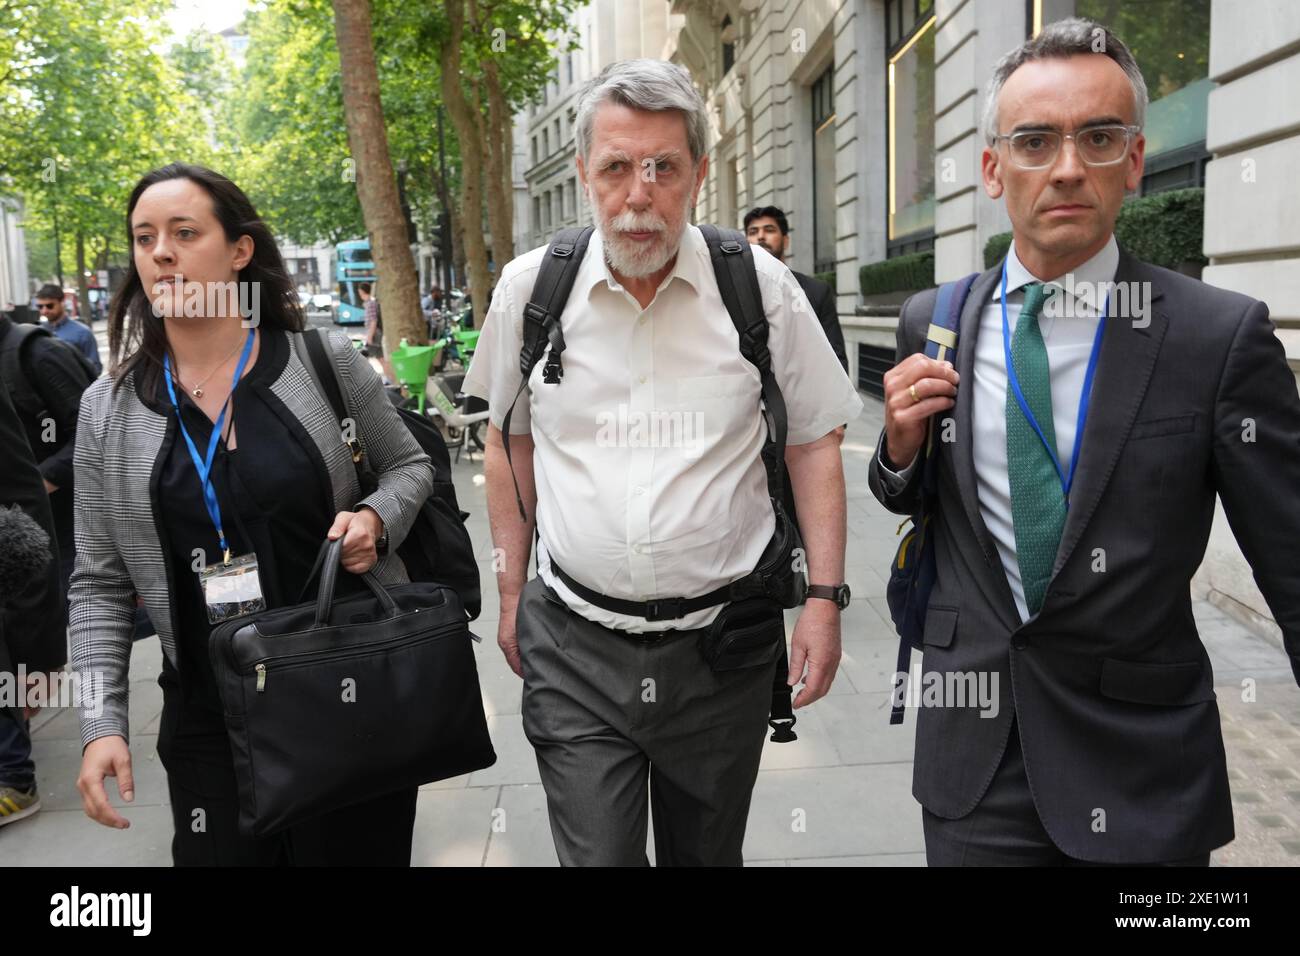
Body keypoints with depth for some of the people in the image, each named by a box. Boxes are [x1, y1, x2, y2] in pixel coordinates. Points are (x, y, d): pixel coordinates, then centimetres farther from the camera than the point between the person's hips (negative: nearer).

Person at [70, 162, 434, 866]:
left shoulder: (327, 362, -4)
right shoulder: (108, 410, 1)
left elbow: (408, 466, 9)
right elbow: (99, 585, 5)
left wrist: (376, 517, -13)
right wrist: (102, 724, -2)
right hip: (209, 721, 1)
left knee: (363, 849, 10)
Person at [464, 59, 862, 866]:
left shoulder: (762, 288, -6)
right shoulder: (531, 286, -2)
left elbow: (814, 445, 2)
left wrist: (824, 602, -4)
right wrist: (511, 594, 9)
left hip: (721, 644, 0)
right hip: (574, 649, 0)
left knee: (708, 852, 17)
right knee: (595, 853, 2)